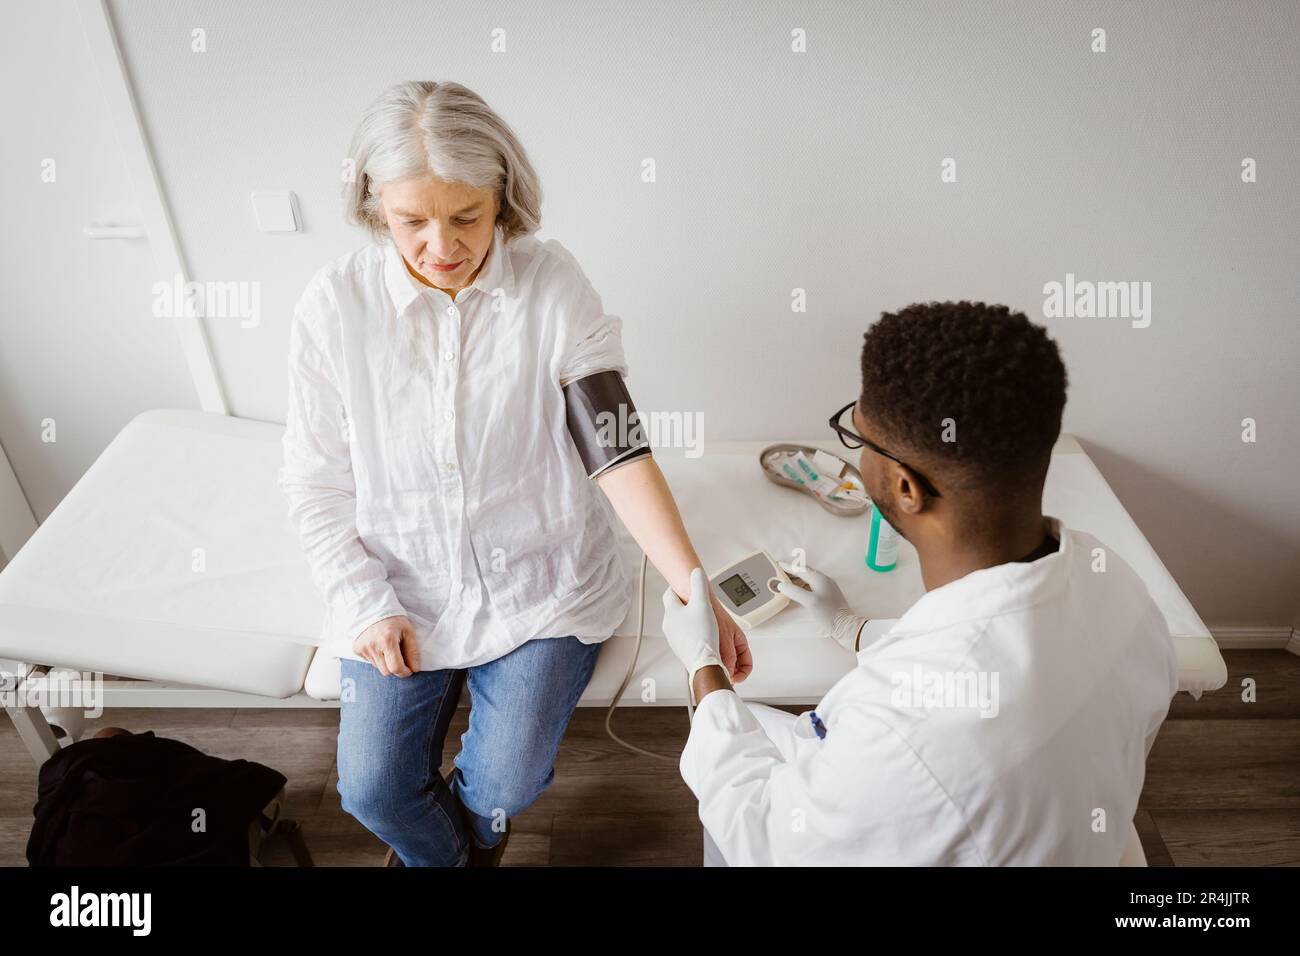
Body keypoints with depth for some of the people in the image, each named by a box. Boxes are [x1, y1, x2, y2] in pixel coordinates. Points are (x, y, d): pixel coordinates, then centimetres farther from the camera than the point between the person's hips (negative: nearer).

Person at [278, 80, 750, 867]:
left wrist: (696, 592, -25)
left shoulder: (553, 285, -13)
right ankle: (446, 854, 38)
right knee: (373, 787, -1)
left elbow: (618, 447, -18)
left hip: (540, 582, -1)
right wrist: (365, 603, -9)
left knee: (506, 785, -6)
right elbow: (317, 483, -1)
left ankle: (478, 827, 36)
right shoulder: (334, 305, -9)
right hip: (401, 589, 2)